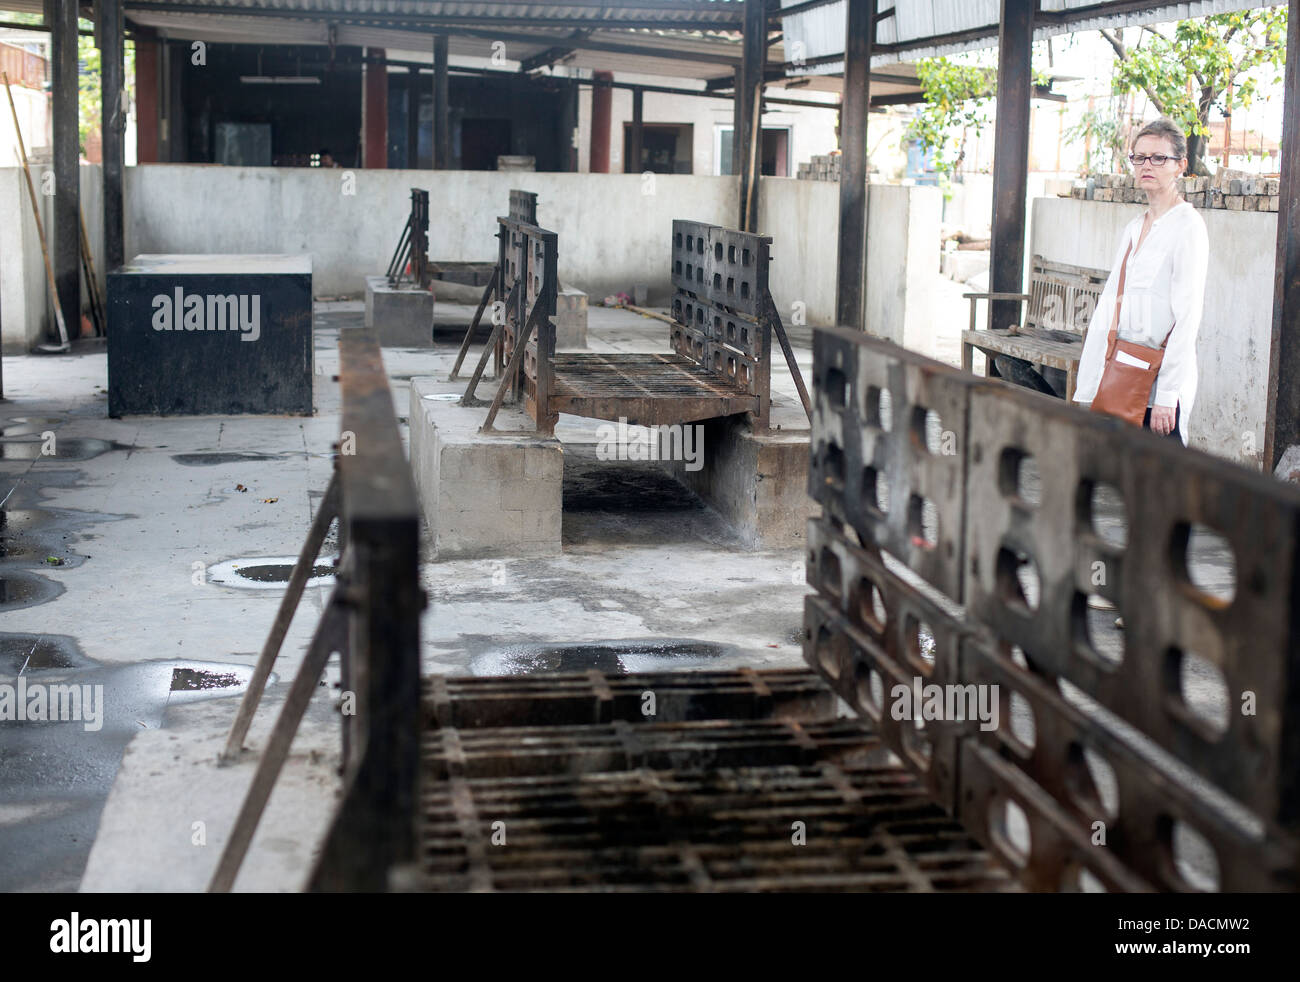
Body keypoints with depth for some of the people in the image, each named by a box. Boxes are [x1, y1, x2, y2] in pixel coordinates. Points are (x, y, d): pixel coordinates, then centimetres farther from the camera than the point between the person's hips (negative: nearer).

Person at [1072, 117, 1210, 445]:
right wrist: (1086, 391, 9)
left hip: (1160, 380, -7)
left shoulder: (1188, 226, -7)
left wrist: (1166, 396, -18)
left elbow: (1187, 317, -13)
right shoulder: (1133, 228, 15)